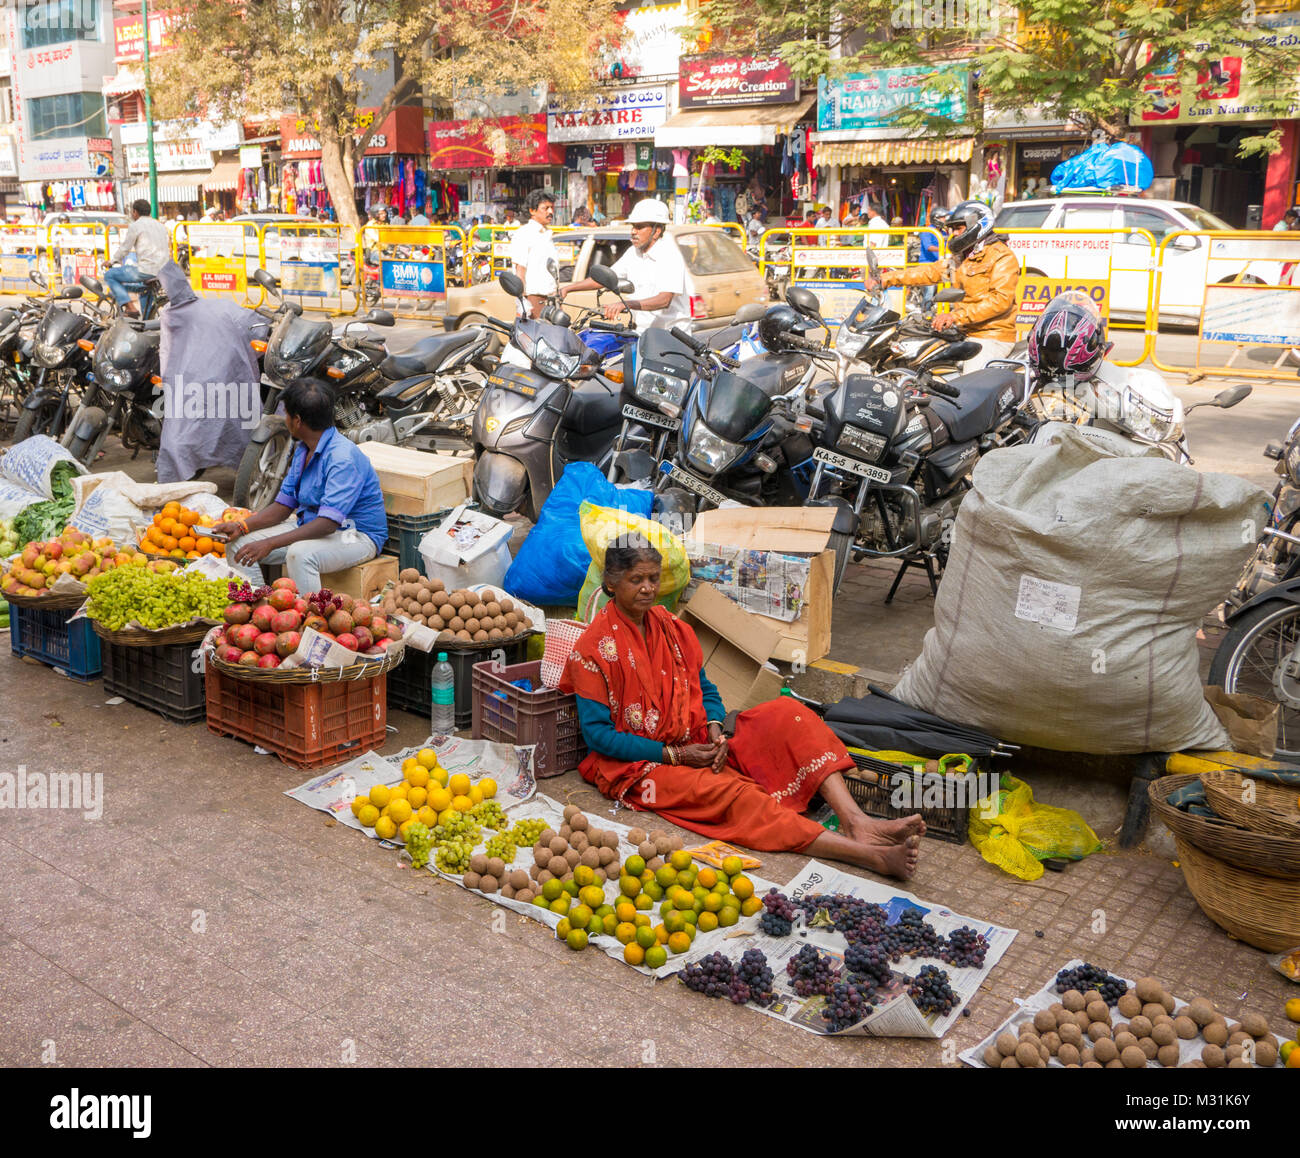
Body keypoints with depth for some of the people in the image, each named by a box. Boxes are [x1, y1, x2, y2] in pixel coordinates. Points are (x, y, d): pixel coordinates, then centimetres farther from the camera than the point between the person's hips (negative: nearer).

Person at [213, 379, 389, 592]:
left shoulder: (343, 457, -23)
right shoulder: (302, 451, 9)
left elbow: (328, 523, -30)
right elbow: (283, 506, 13)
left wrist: (270, 543, -32)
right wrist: (241, 526, -4)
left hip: (357, 535, -9)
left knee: (299, 554, -39)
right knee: (238, 544, 0)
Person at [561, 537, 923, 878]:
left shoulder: (671, 627, 10)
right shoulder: (593, 648, -8)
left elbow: (704, 689, 16)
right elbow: (598, 733, -11)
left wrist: (714, 732, -7)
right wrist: (675, 755, -16)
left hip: (696, 747, 7)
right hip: (640, 765, -6)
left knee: (785, 713, -14)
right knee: (730, 793, -32)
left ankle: (855, 820, -31)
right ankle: (871, 855, -43)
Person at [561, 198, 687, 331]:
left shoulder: (671, 256, -13)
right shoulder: (633, 252, 12)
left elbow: (664, 300, -26)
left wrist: (627, 304, -40)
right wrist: (568, 288, 10)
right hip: (641, 332, 7)